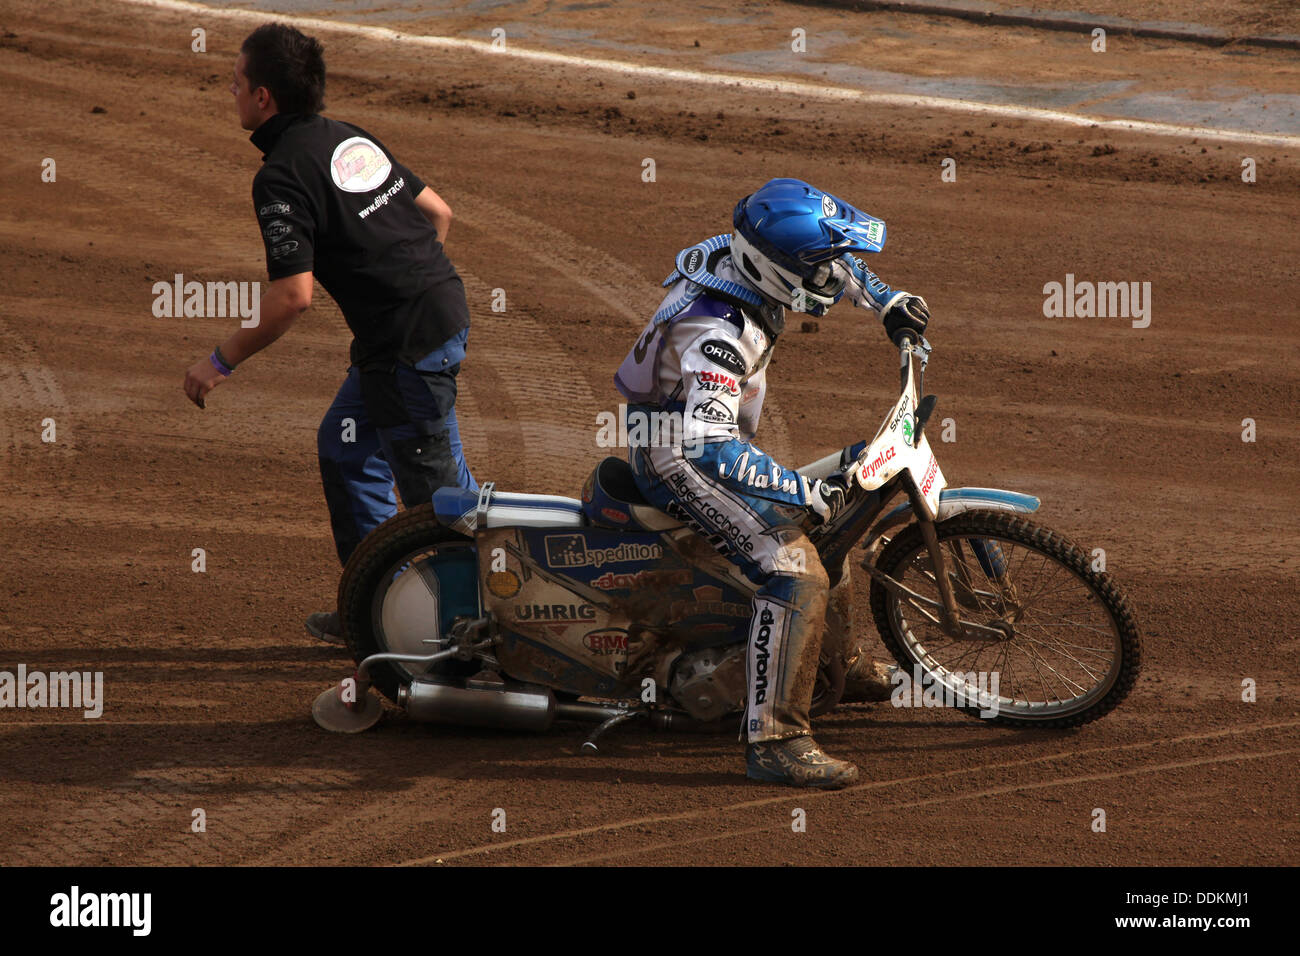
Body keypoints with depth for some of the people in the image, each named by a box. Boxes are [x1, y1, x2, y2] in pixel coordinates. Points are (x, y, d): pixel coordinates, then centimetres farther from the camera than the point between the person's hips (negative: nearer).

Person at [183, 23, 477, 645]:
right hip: (444, 311, 10)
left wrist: (221, 362, -11)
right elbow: (438, 210, 17)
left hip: (407, 344, -10)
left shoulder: (282, 175, -15)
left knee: (435, 486, -1)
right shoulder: (350, 139, 11)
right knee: (345, 448, 21)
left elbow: (293, 296, -22)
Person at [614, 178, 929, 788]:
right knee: (796, 573, -25)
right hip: (679, 463, -10)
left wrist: (886, 301, 9)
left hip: (708, 439, 10)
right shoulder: (721, 333, -34)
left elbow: (829, 263, 18)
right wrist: (805, 491, -40)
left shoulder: (736, 255, -6)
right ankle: (775, 741, -26)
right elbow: (709, 450, -42)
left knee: (829, 515, 24)